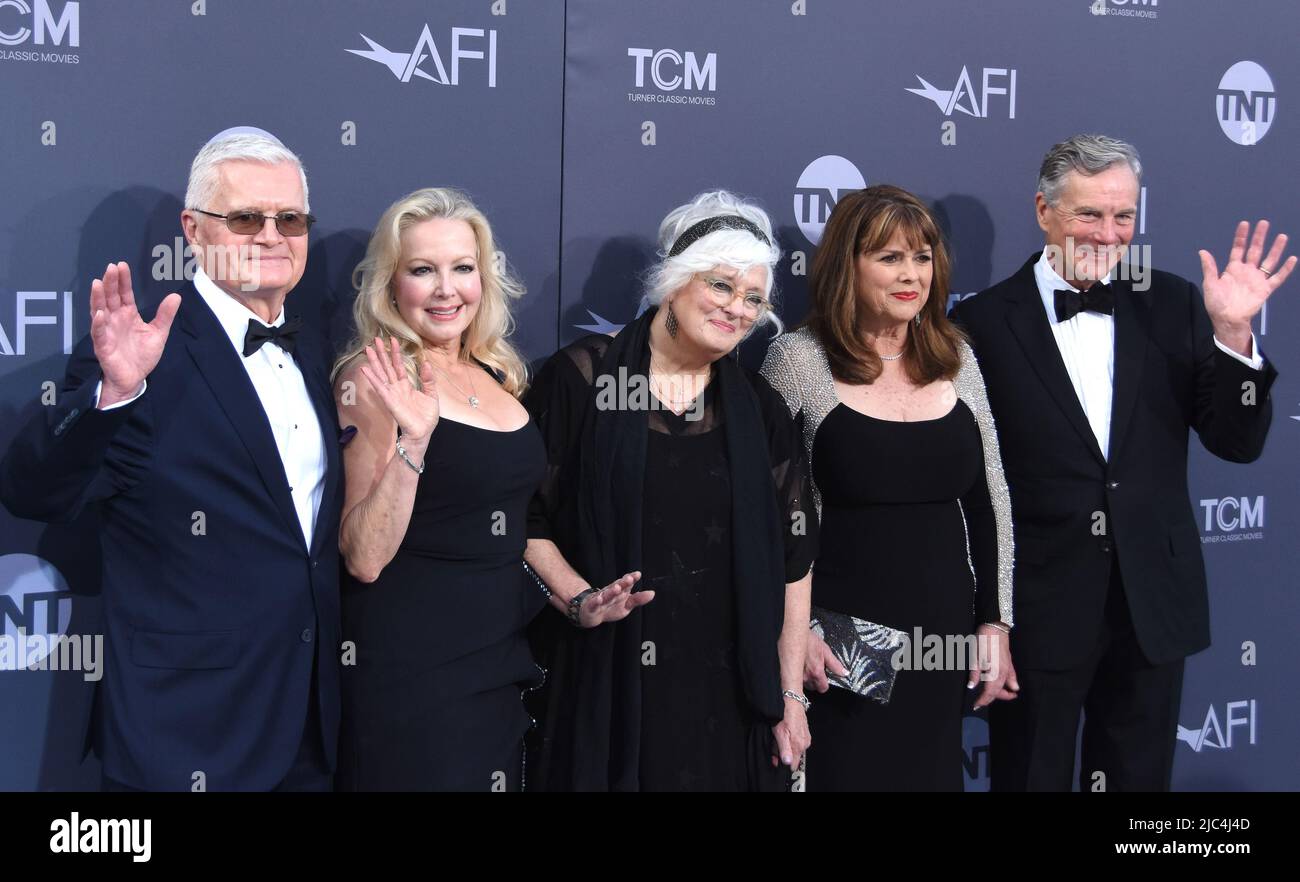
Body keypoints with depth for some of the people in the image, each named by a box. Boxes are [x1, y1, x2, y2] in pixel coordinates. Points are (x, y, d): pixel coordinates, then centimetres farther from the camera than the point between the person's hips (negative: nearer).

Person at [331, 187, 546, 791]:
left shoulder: (496, 373, 7)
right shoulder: (373, 380, -12)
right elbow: (364, 557, -19)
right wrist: (414, 438, -28)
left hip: (502, 657, 7)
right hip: (413, 667, -7)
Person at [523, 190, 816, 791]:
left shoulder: (759, 410, 6)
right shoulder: (579, 379, -4)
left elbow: (791, 557, 6)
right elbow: (526, 517, -2)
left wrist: (791, 694, 4)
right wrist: (578, 598, -17)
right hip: (605, 682, -3)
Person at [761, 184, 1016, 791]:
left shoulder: (956, 358, 6)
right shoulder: (799, 359, -7)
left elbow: (989, 501, 11)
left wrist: (995, 623, 8)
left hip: (942, 631, 4)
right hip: (840, 649, -4)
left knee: (932, 772, 13)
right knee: (843, 774, 5)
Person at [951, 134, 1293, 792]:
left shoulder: (1173, 307, 2)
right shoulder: (984, 322, -7)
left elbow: (1238, 442, -1)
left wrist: (1232, 333, -15)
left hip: (1152, 607, 3)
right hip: (1037, 610, -3)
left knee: (1139, 777, 18)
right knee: (1032, 777, 12)